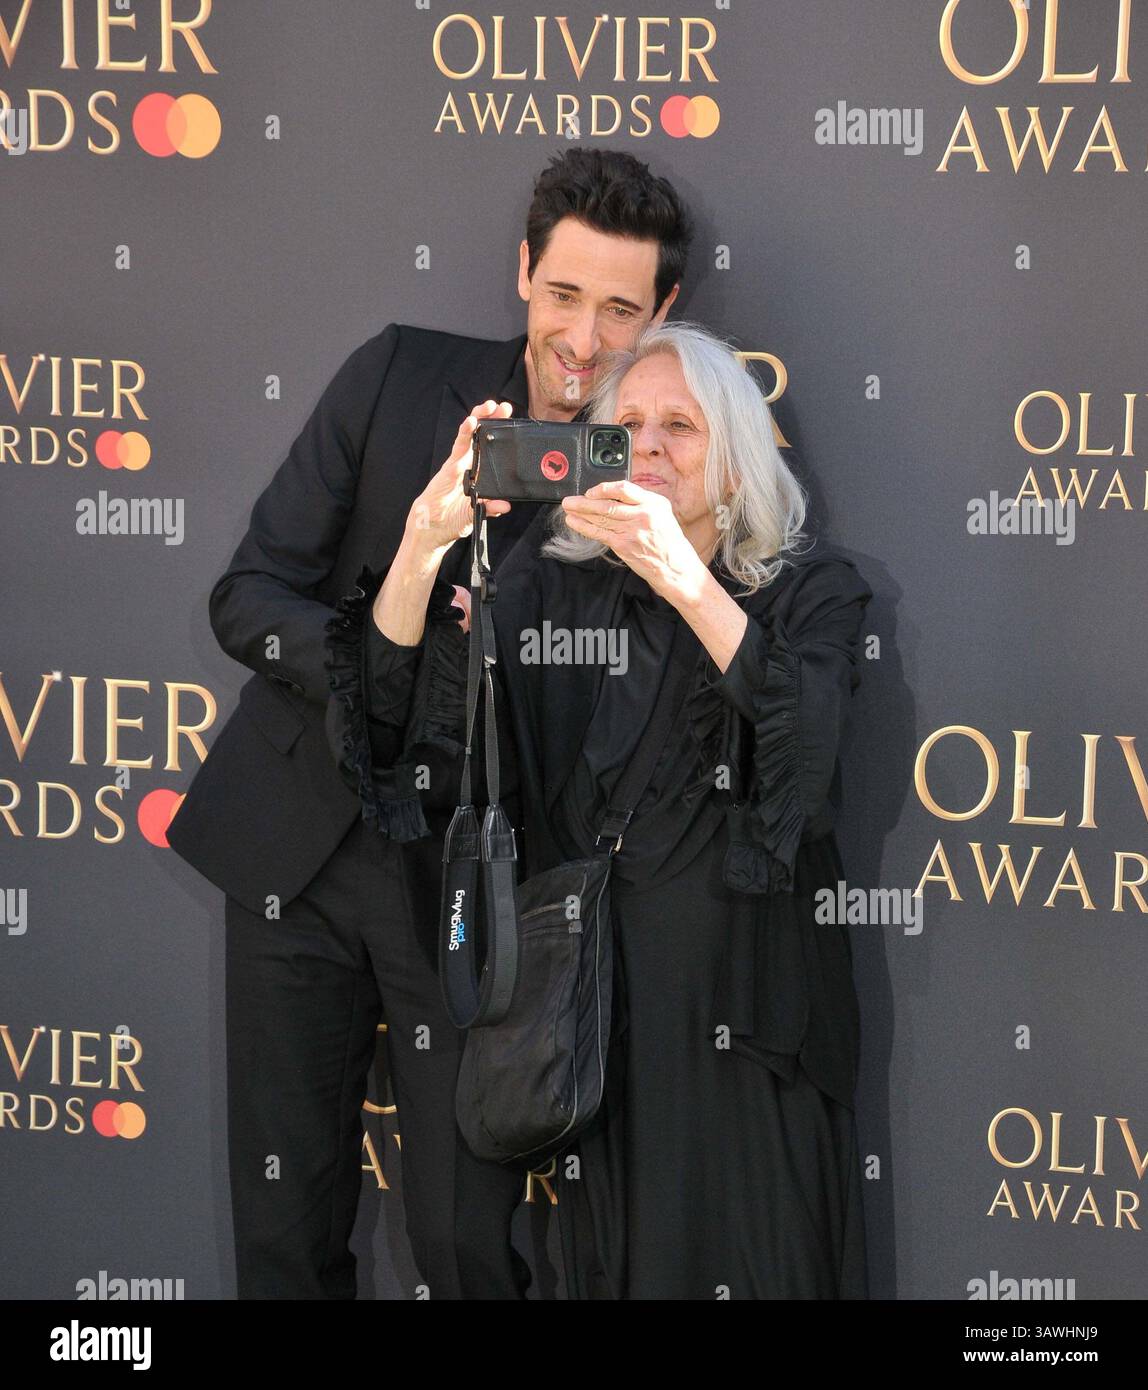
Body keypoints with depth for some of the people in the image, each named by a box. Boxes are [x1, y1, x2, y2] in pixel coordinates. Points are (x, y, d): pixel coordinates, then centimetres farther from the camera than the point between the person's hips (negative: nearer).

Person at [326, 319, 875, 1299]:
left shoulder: (812, 588, 2)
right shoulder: (558, 585, 5)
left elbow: (808, 729, -19)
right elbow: (395, 704, -8)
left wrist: (682, 576, -31)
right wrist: (422, 547, -25)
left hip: (754, 994, -1)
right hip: (606, 989, 1)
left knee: (763, 1263, 1)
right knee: (621, 1255, 8)